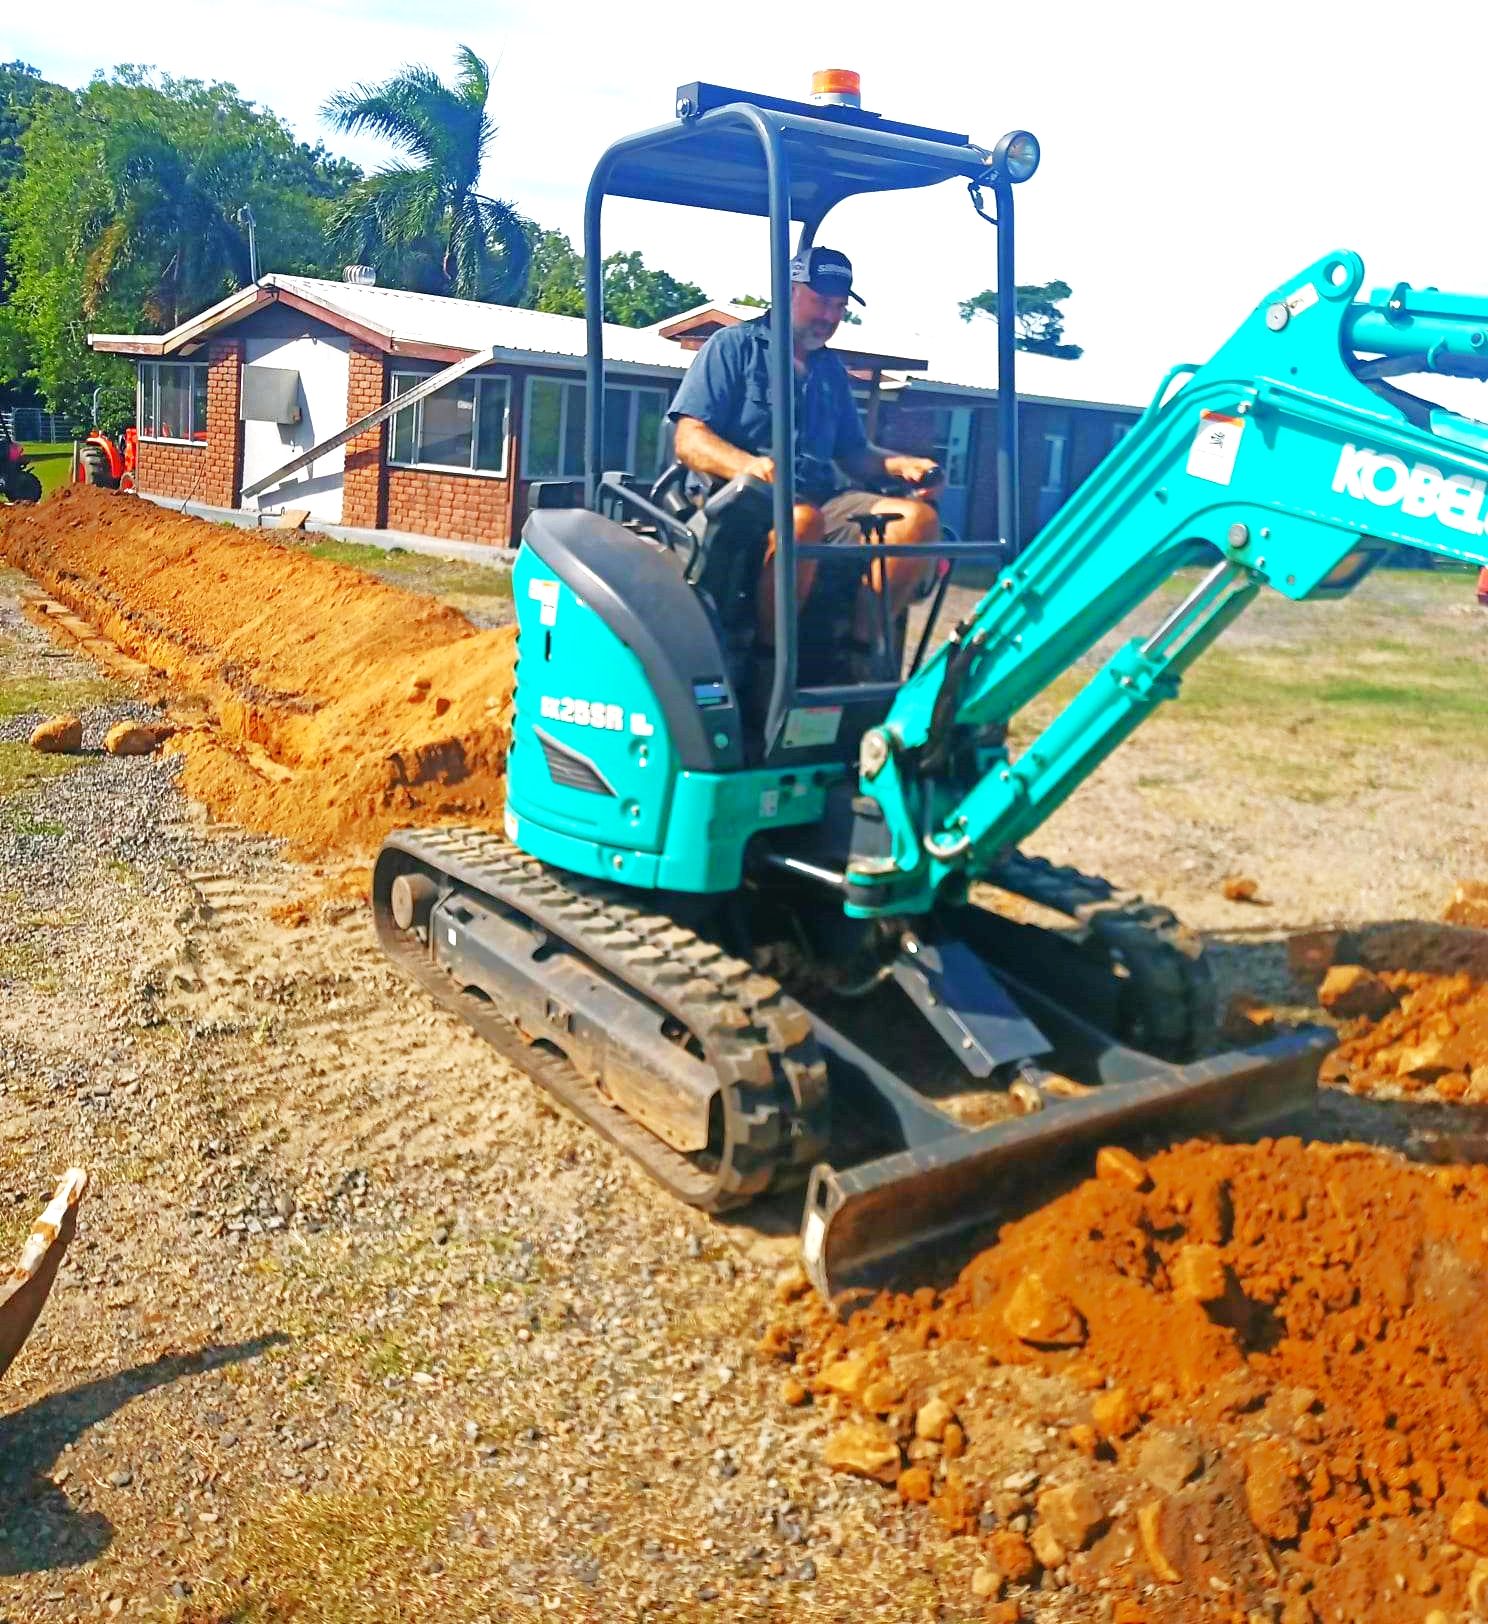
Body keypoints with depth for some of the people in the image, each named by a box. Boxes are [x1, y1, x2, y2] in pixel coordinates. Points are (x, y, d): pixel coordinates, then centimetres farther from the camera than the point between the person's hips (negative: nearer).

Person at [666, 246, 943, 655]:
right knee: (803, 517, -40)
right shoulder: (734, 345, 7)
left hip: (821, 497, 6)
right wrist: (746, 464, -26)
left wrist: (898, 464, 2)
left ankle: (861, 642, -23)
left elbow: (852, 452, 26)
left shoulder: (831, 370, 27)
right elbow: (690, 441, -4)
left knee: (918, 516, -19)